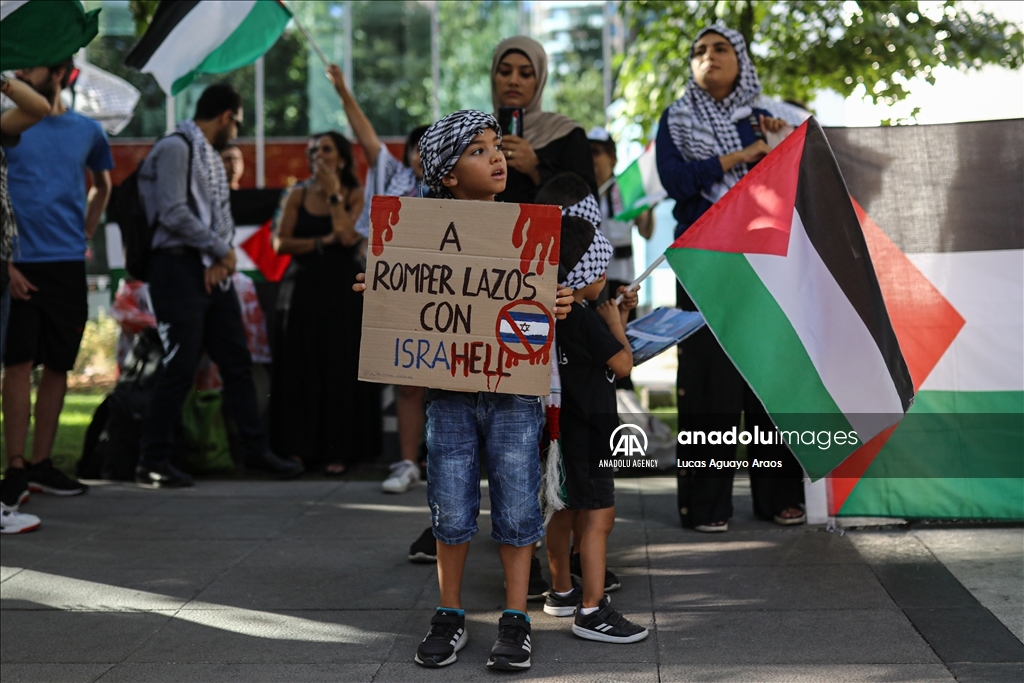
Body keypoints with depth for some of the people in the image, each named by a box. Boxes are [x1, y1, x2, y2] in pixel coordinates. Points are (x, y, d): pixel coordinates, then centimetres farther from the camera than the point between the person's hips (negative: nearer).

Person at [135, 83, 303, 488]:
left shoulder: (210, 155, 19)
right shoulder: (175, 148, -9)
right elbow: (174, 214, -18)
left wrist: (222, 256, -3)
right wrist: (222, 250, -8)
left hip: (213, 270, 9)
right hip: (179, 268, -9)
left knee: (237, 361, 10)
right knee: (181, 367, -8)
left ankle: (255, 450, 17)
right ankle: (152, 464, 0)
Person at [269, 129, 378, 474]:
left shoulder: (355, 195, 4)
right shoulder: (298, 196, 9)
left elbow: (348, 236, -13)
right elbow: (280, 243, 0)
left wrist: (333, 193, -9)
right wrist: (321, 242, -10)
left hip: (343, 290, -2)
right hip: (305, 288, 2)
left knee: (341, 367, -3)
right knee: (300, 368, 0)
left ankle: (338, 450, 2)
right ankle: (298, 448, 5)